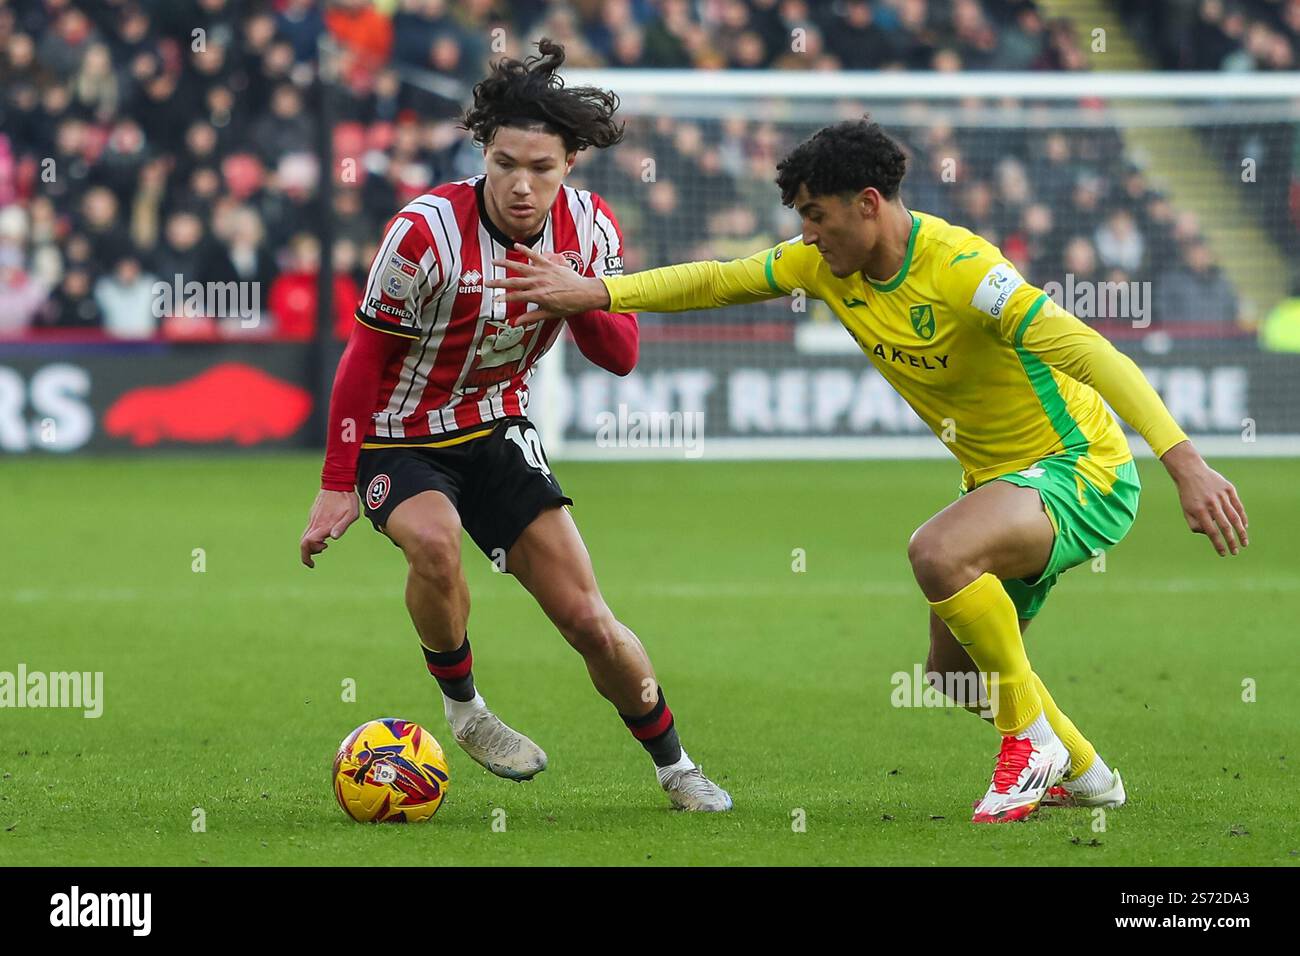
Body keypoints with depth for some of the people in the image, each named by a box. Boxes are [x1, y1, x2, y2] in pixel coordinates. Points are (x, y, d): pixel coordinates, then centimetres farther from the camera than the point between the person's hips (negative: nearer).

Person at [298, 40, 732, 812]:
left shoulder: (591, 227, -12)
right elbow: (365, 358, -16)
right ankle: (462, 707, -10)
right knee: (434, 539, -36)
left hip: (496, 430, 3)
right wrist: (336, 486, -16)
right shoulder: (427, 229, -25)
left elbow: (620, 357, -7)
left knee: (588, 619, -2)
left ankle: (675, 768, 20)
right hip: (399, 438, -3)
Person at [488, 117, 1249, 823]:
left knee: (939, 552, -34)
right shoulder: (828, 265, -2)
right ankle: (1085, 776, 42)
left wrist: (1184, 461, -43)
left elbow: (1086, 350, -35)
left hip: (1082, 471, -10)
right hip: (1000, 477, 10)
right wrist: (597, 292, -2)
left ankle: (1032, 740, -15)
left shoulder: (956, 266, -28)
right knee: (957, 669, 18)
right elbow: (715, 282, 9)